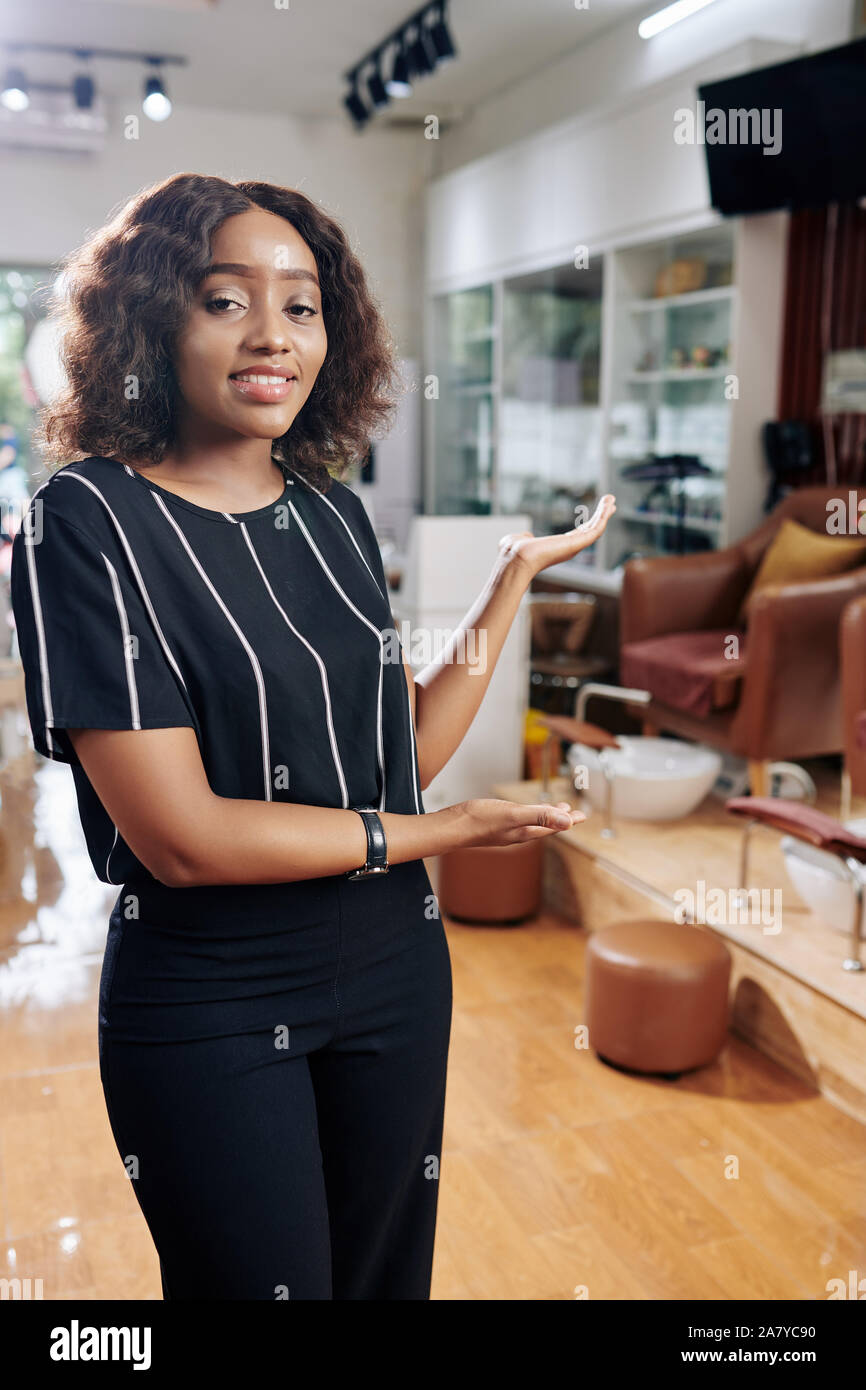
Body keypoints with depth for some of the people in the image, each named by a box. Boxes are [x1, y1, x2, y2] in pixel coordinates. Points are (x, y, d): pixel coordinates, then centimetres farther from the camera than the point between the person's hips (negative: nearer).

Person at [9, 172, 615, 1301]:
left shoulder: (334, 511, 4)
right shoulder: (92, 518, -15)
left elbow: (412, 746, 2)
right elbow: (181, 837, -22)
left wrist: (516, 572, 1)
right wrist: (437, 833, -14)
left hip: (395, 964, 6)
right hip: (209, 1008, -5)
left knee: (388, 1272, 23)